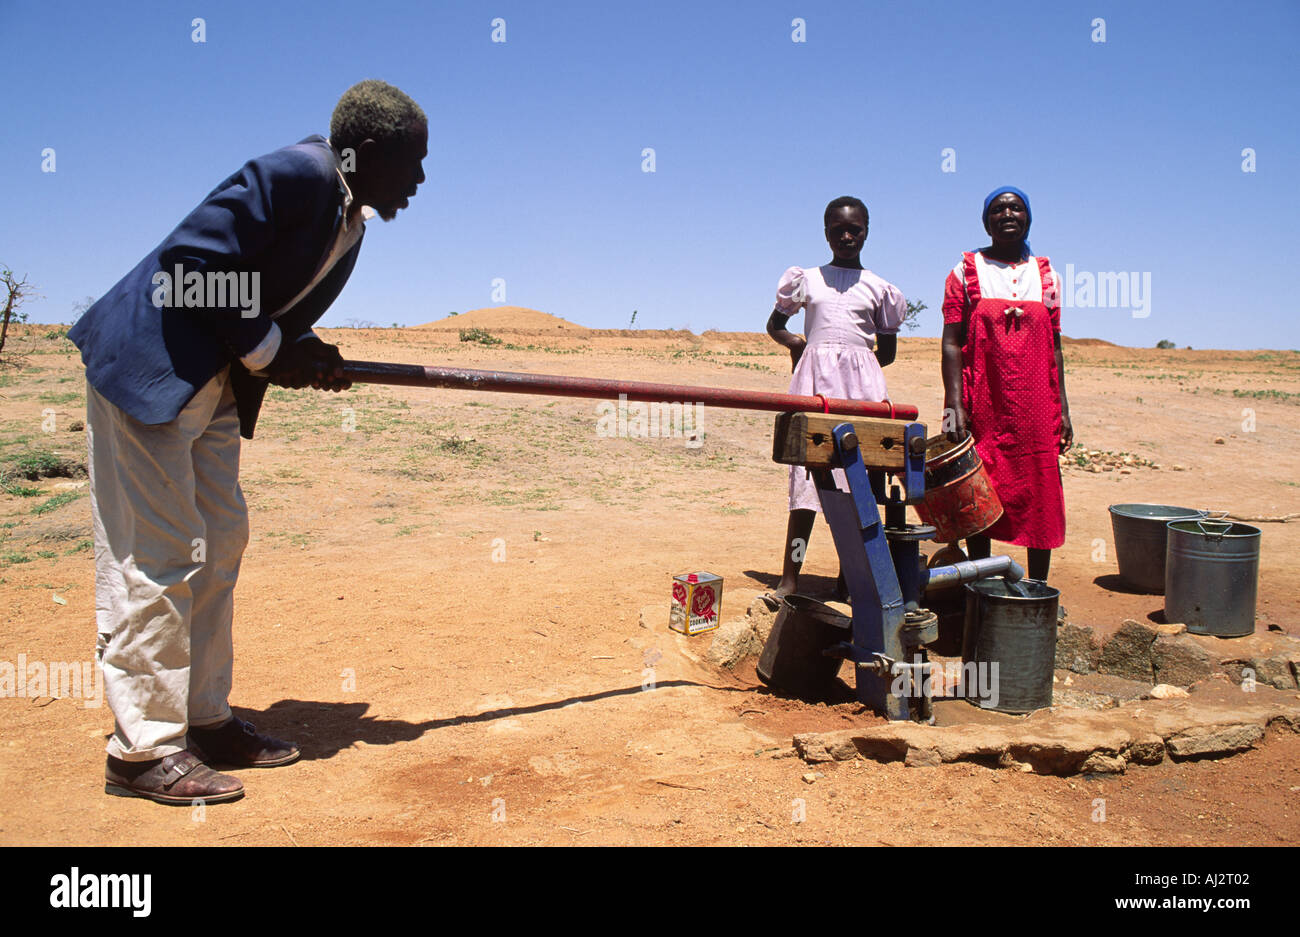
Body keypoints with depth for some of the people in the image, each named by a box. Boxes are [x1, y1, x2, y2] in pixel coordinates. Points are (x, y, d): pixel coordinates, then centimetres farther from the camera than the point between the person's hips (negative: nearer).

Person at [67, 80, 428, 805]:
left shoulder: (351, 221, 9)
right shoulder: (293, 173, -18)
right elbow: (191, 262, -22)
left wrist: (307, 358, -4)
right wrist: (268, 350, -15)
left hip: (215, 382, 10)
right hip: (146, 370, -10)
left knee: (221, 545, 12)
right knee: (159, 558, -5)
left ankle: (205, 722, 24)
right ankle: (143, 749, 6)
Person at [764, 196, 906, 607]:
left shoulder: (878, 288, 15)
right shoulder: (806, 279, 15)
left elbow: (888, 351, 19)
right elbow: (774, 325, 23)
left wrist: (854, 365, 4)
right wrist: (795, 342, 3)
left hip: (861, 386, 1)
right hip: (815, 380, -1)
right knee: (808, 469, -8)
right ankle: (790, 576, -7)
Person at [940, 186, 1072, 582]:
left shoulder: (1046, 275, 11)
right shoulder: (966, 271, 4)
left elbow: (1054, 349, 12)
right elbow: (952, 344, -2)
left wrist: (1062, 409, 6)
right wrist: (955, 405, -12)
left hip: (1036, 407, 2)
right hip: (982, 407, -2)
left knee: (1041, 501, 1)